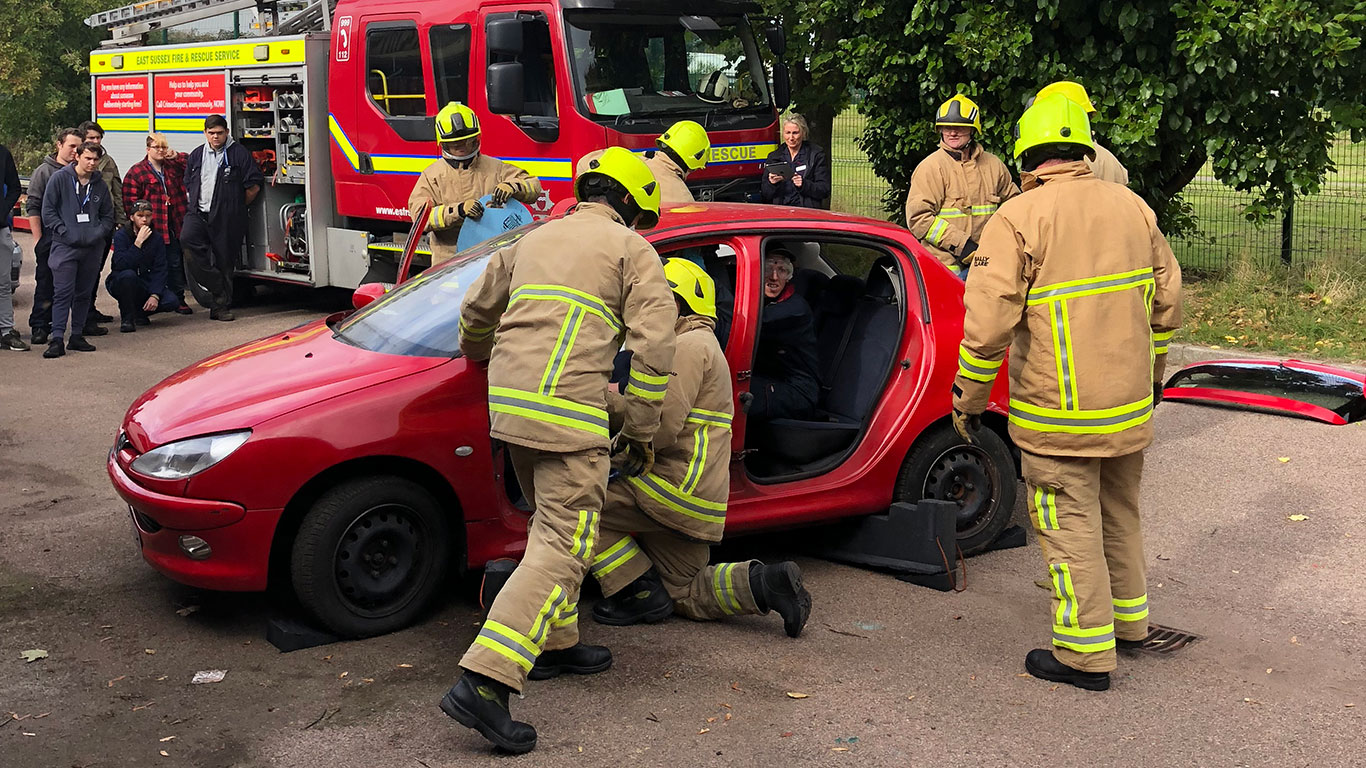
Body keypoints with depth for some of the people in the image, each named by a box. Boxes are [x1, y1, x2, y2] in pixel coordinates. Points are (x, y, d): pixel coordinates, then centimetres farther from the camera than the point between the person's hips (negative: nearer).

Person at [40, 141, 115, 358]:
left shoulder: (100, 185, 10)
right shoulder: (60, 178, -1)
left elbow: (108, 216, 18)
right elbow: (48, 210, -1)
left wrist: (99, 233, 1)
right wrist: (64, 232, -11)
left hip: (92, 248, 4)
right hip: (65, 247, -4)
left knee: (84, 294, 10)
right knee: (63, 293, -10)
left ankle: (77, 335, 19)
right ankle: (57, 338, -11)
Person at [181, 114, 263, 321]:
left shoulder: (239, 154, 0)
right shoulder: (196, 155, 15)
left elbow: (254, 186, 0)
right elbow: (188, 185, 27)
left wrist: (237, 207, 7)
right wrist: (196, 204, 16)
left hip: (227, 220, -3)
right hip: (199, 214, 4)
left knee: (225, 261, 0)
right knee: (187, 239, -24)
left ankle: (221, 305, 10)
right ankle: (215, 287, -16)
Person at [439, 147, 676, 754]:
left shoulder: (537, 237, 23)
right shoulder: (632, 250, 5)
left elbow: (477, 309, 32)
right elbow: (652, 346, -5)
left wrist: (479, 355, 53)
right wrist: (640, 432, 2)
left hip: (507, 398, 8)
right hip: (568, 410, -8)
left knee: (553, 524, 24)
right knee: (563, 547, -9)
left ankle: (555, 643, 31)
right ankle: (483, 683, -18)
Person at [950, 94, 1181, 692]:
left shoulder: (1018, 219, -14)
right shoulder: (1134, 208, 5)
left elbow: (987, 325, -19)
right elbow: (1166, 302, 13)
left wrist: (967, 400, -7)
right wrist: (1152, 374, 27)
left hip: (1057, 417, -6)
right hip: (1130, 407, 6)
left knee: (1071, 529, 4)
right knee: (1119, 516, 23)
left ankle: (1086, 654, 12)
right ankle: (1129, 619, 38)